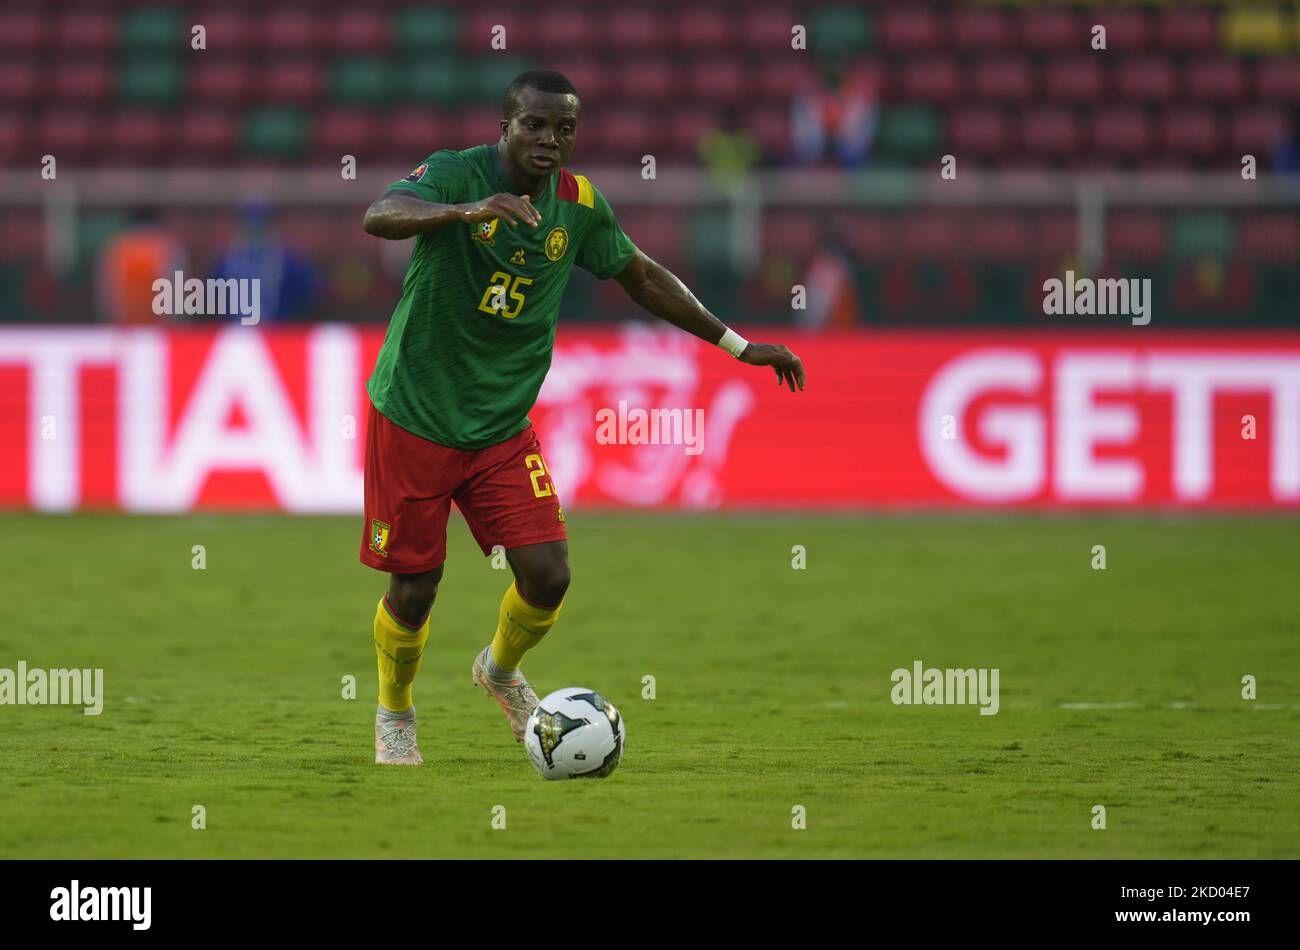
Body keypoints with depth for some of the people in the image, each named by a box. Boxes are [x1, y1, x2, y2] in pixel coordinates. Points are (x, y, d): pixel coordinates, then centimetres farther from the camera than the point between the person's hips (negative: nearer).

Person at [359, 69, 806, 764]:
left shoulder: (579, 204, 0)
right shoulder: (453, 172, -16)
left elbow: (643, 278, 17)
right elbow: (380, 216, -37)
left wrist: (736, 344, 18)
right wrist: (467, 210, -55)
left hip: (501, 426, 4)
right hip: (414, 419, -4)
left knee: (547, 575, -7)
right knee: (414, 588, 0)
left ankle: (500, 670, 26)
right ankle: (394, 716, 28)